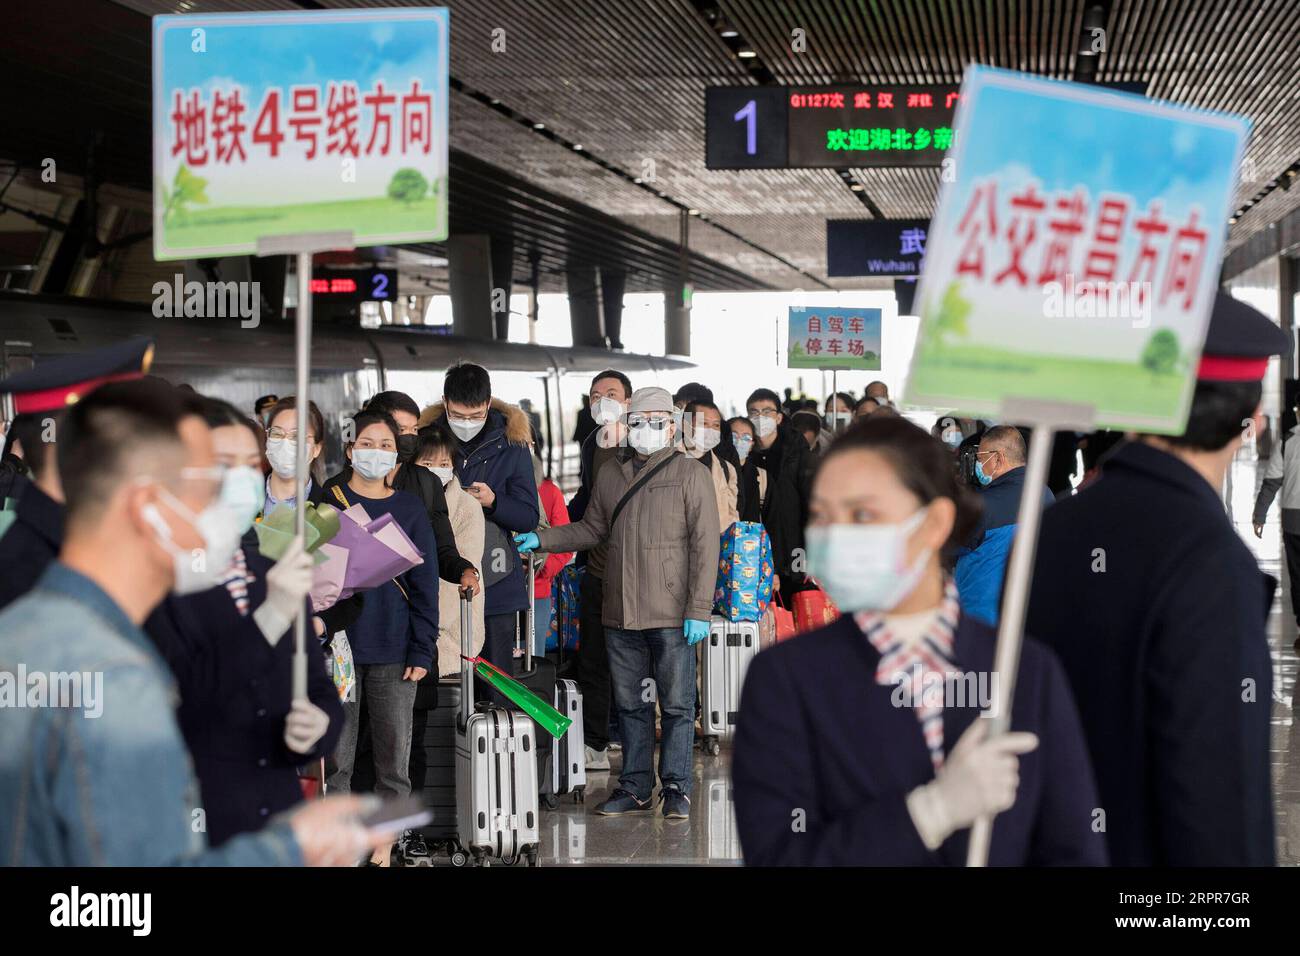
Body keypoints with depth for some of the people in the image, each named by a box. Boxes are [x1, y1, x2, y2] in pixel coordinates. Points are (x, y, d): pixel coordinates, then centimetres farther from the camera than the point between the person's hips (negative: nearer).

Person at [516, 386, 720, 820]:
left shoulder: (690, 475, -3)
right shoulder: (610, 476, 13)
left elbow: (705, 546, -7)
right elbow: (591, 529, 24)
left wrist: (698, 610, -12)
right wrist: (541, 539, 9)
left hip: (672, 616, -5)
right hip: (620, 614, 5)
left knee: (677, 704, 1)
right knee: (630, 703, 11)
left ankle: (676, 787, 9)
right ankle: (635, 786, 20)